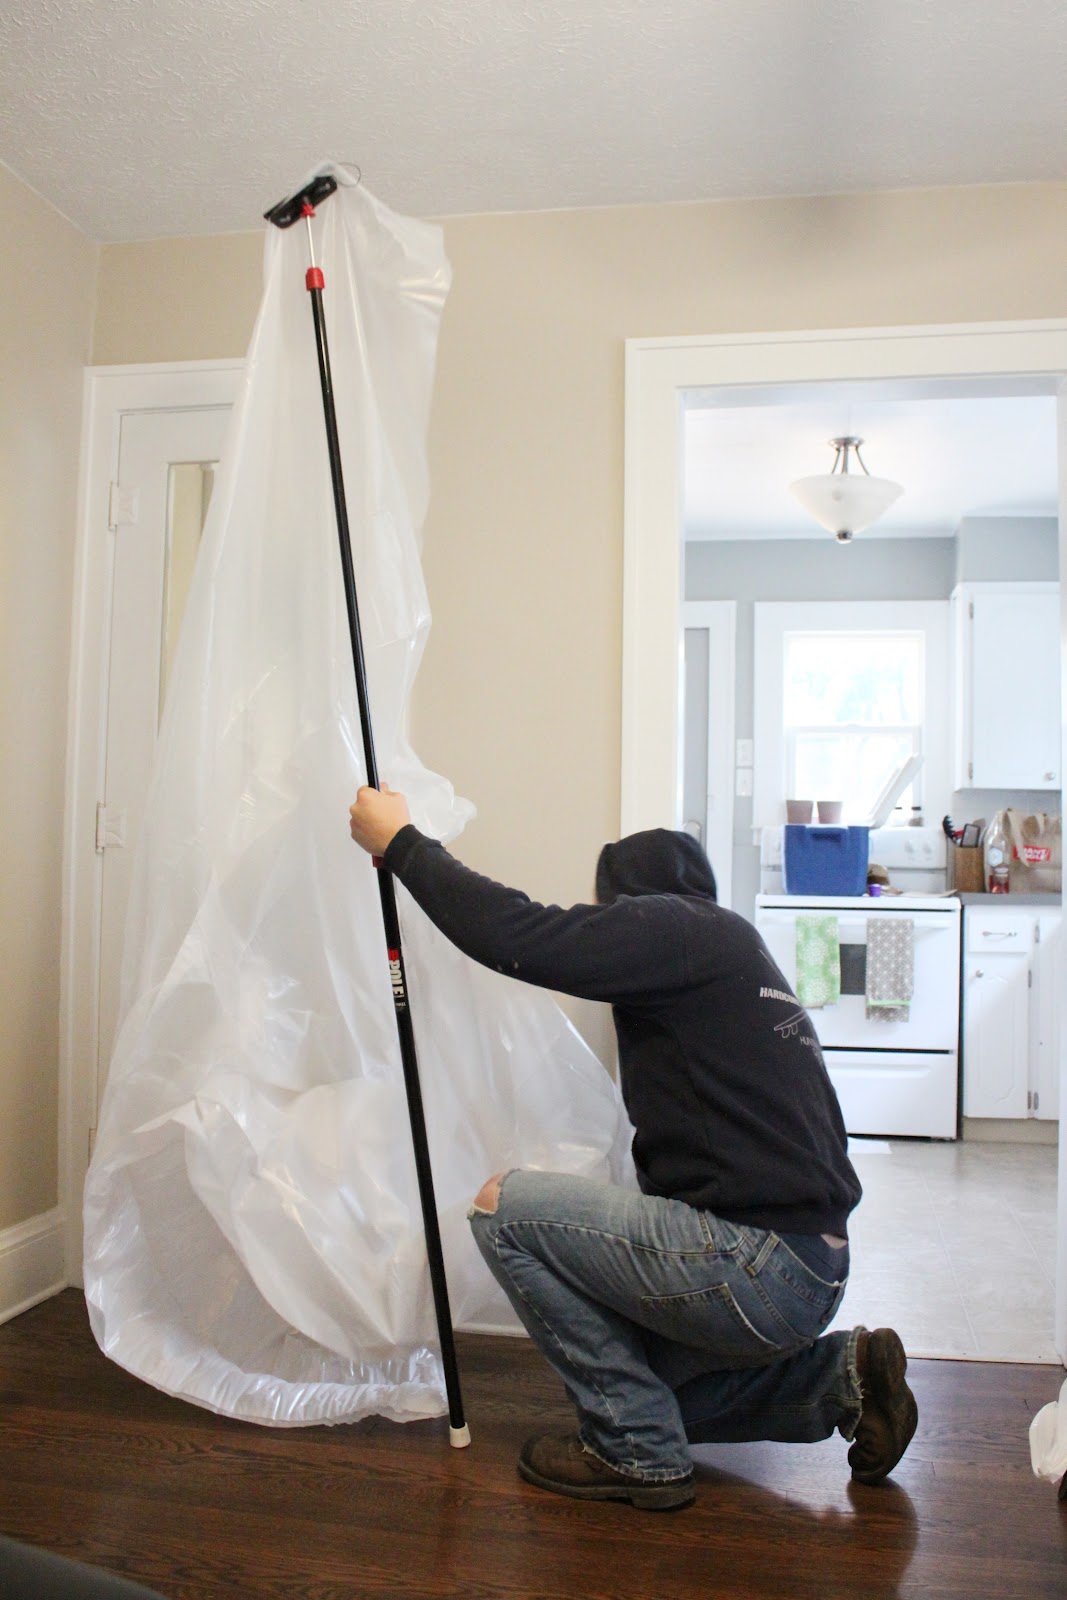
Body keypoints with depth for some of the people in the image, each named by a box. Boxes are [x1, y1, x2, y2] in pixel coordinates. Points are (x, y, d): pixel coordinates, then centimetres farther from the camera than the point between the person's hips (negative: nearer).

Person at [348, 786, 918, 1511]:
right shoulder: (731, 945, 20)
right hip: (813, 1273, 10)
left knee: (504, 1206, -5)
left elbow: (518, 937, -19)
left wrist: (400, 841, -6)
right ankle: (838, 1375, 17)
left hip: (758, 1271, -10)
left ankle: (637, 1452, 3)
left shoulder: (678, 928, -8)